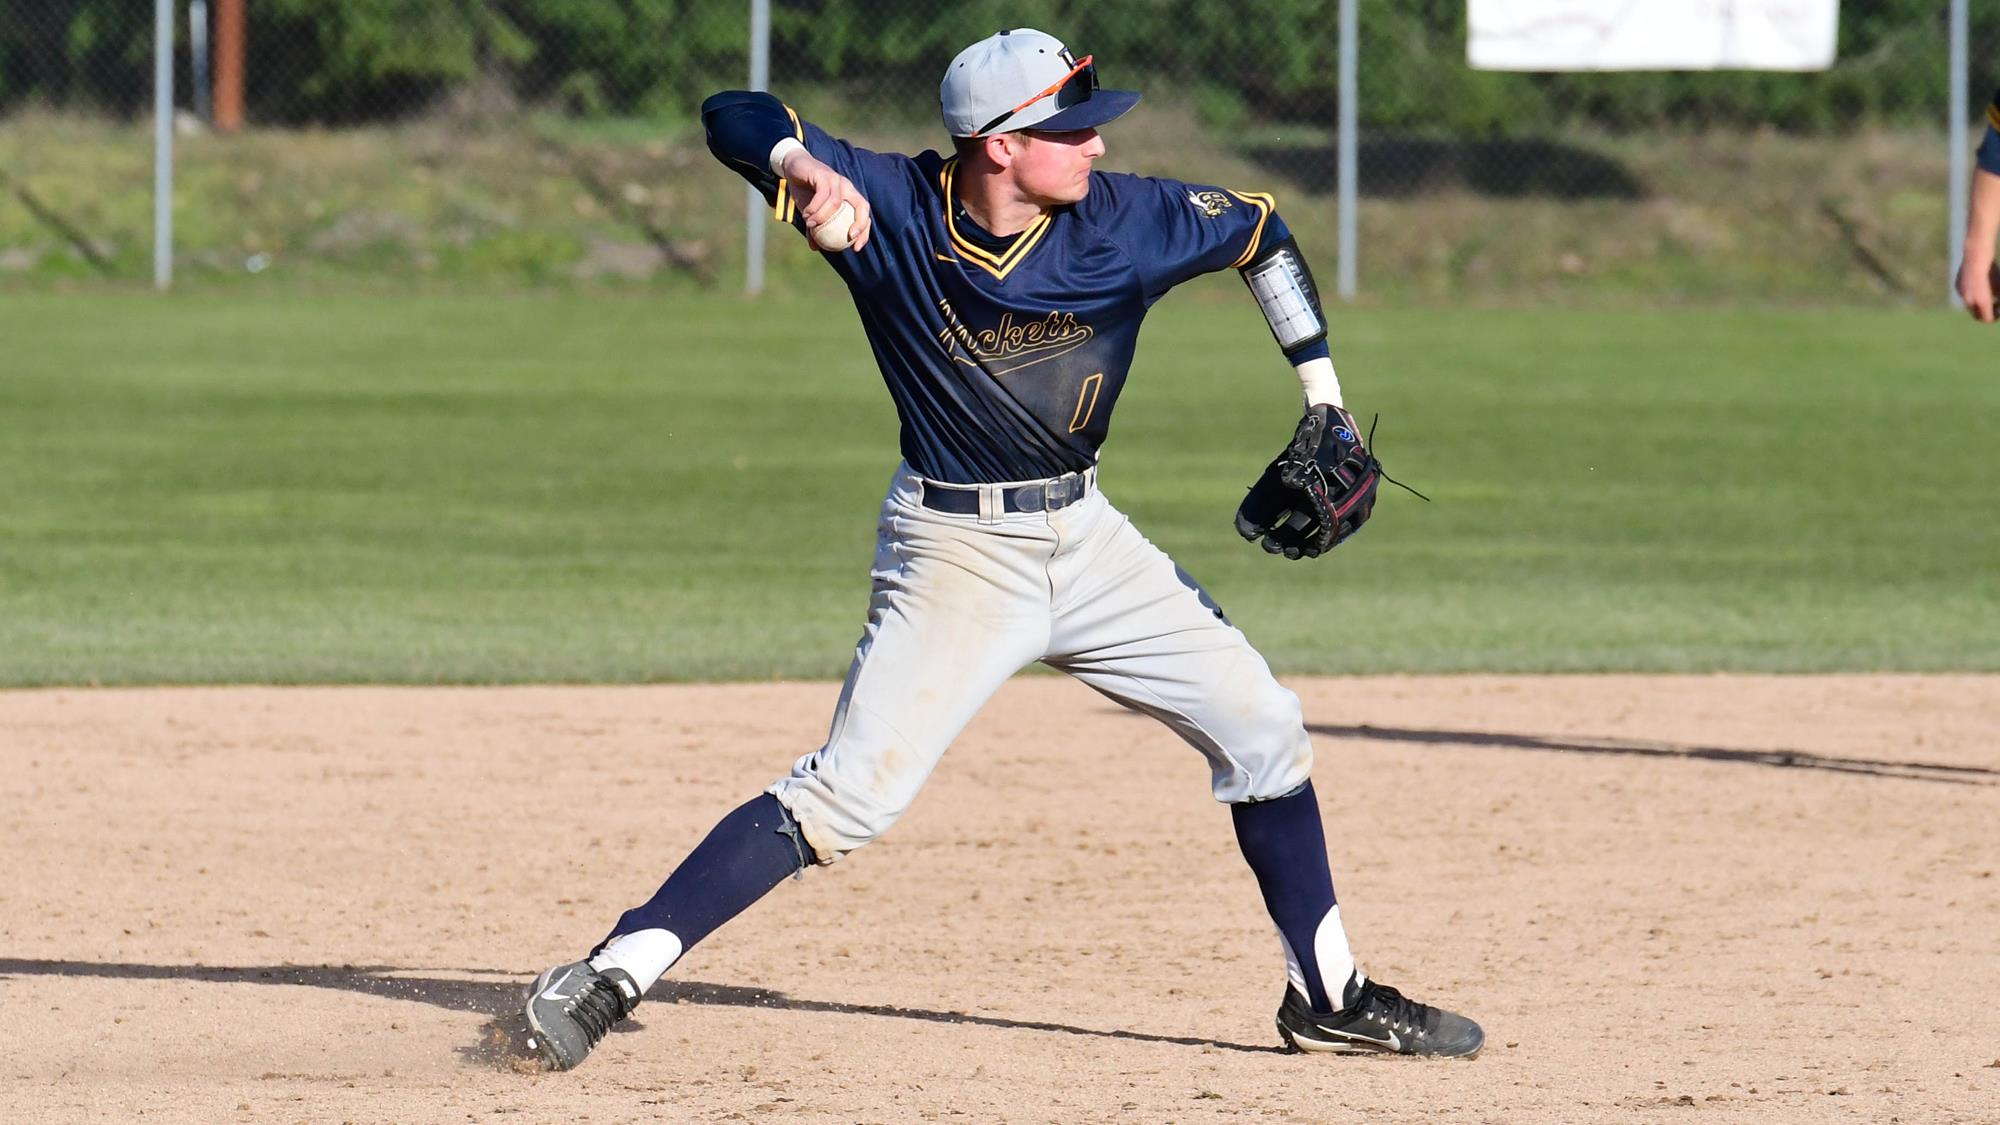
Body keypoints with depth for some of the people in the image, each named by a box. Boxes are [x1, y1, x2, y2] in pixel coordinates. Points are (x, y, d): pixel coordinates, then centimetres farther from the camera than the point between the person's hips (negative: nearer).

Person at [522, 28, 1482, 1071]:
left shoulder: (1123, 222, -9)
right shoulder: (892, 206, -16)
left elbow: (1259, 232, 8)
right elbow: (734, 116, -20)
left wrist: (1325, 406, 7)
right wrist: (802, 168, -42)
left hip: (1086, 537, 5)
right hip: (956, 553, -5)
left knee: (1260, 728, 9)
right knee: (849, 792, -18)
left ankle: (1327, 993, 26)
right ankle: (612, 975, -19)